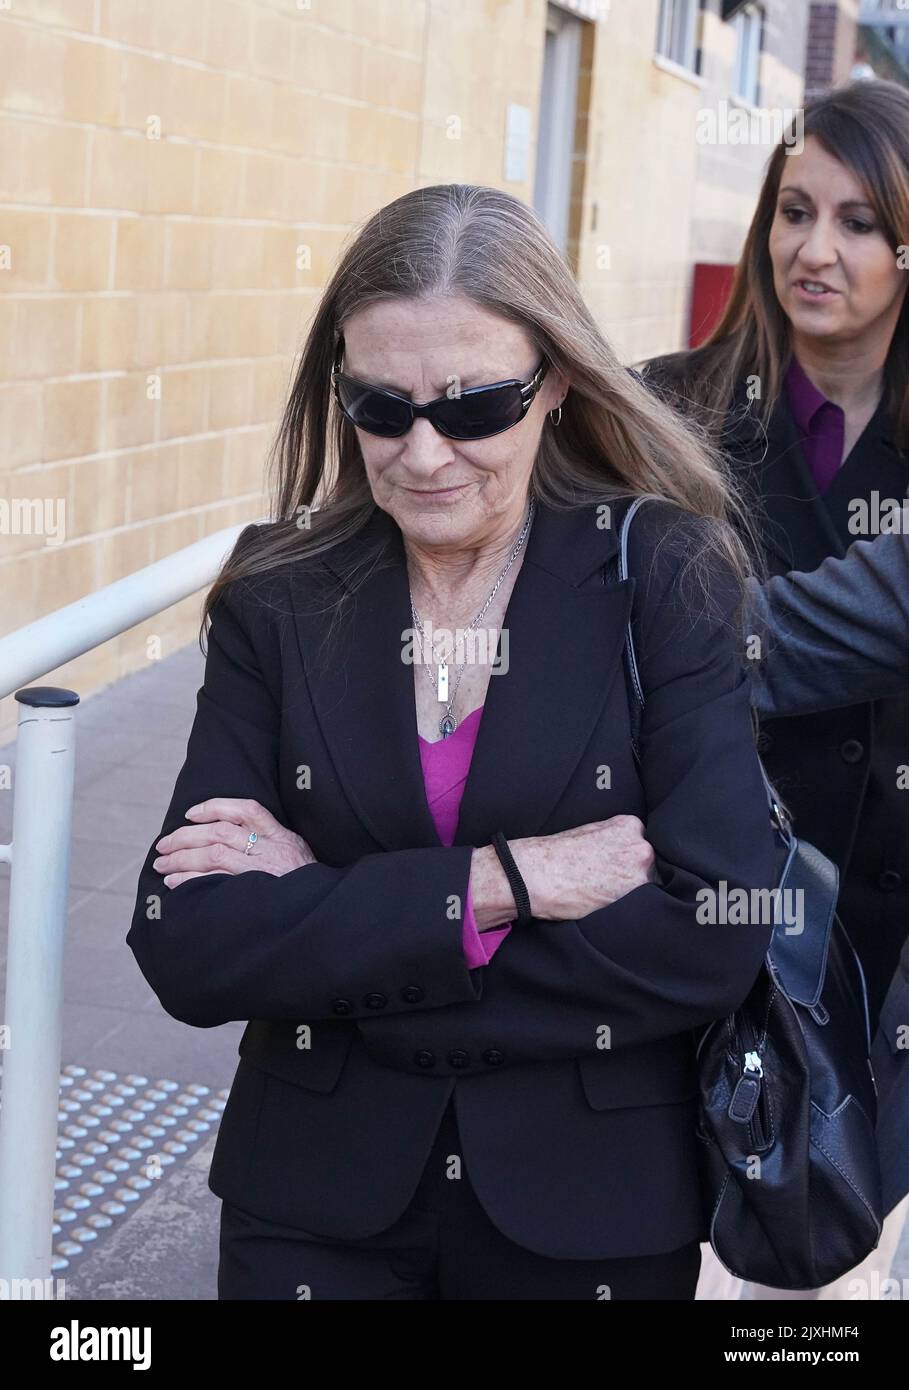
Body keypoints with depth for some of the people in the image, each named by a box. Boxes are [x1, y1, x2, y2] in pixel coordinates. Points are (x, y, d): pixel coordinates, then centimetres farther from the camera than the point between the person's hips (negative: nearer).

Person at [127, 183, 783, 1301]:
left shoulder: (668, 579, -11)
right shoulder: (280, 598, -6)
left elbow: (713, 942, -19)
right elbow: (184, 949, -12)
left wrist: (321, 917, -17)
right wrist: (494, 884, -22)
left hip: (596, 1208, 0)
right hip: (313, 1206, 1)